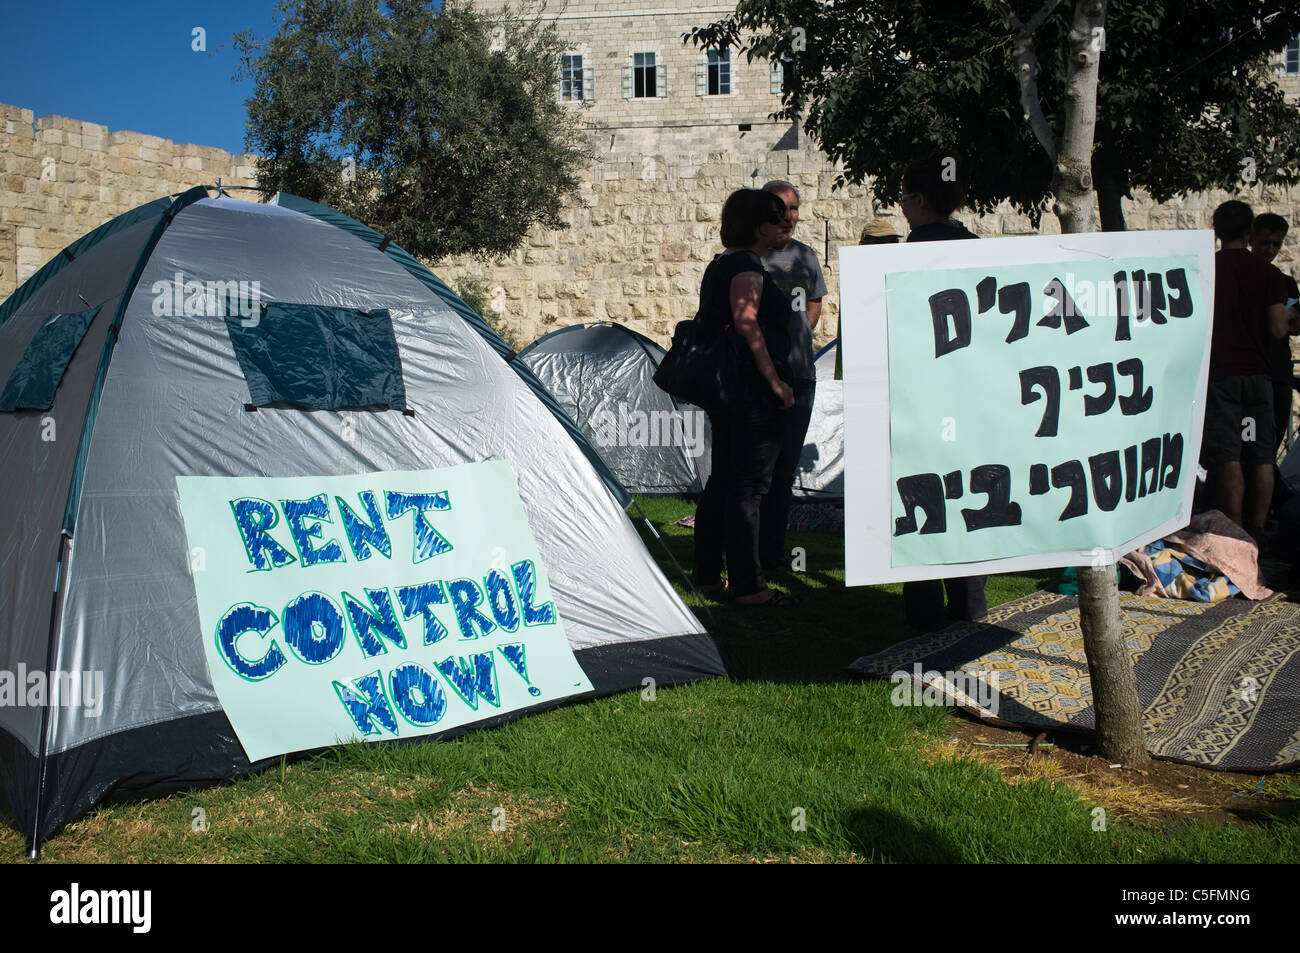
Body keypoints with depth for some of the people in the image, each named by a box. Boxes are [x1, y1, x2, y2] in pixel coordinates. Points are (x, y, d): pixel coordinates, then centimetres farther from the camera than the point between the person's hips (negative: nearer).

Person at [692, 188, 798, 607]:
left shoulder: (718, 266, 18)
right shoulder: (747, 266, -12)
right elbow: (746, 322, -25)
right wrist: (775, 380, -22)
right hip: (752, 390, -10)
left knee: (721, 481, 15)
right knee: (748, 487, -6)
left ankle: (708, 575, 24)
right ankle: (748, 586, 0)